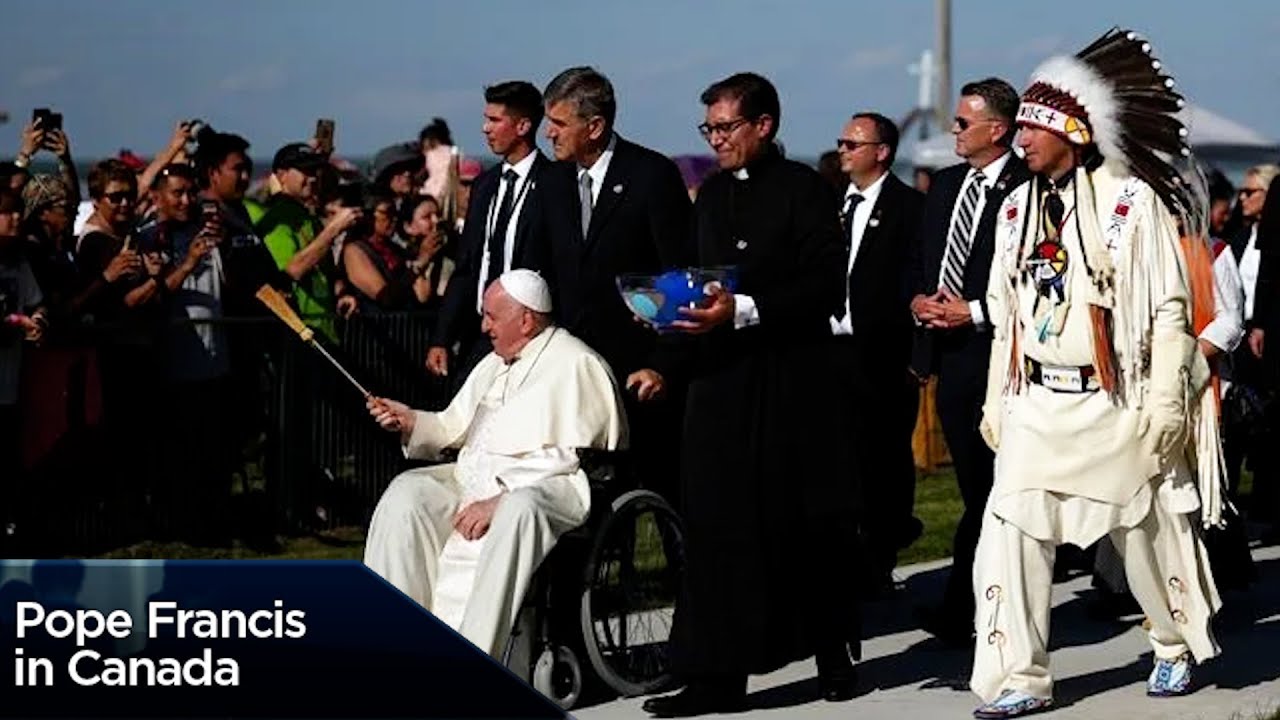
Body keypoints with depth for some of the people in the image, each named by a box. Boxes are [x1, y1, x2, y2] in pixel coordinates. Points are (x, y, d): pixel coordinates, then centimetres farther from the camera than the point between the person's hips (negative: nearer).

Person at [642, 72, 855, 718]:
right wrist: (686, 309, 0)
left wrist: (741, 311, -21)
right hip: (720, 379, 6)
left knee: (808, 526, 5)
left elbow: (827, 286, -13)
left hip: (791, 381, -5)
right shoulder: (712, 194, 14)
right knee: (716, 525, -1)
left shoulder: (803, 188, -6)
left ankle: (833, 654, 21)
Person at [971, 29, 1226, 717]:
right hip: (1038, 405, 5)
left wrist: (1164, 402, -14)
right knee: (1010, 532, -8)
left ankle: (1176, 647, 32)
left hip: (1116, 406, -4)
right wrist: (997, 401, 13)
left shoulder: (1131, 201, -9)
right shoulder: (1018, 207, 8)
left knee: (1146, 534, 9)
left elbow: (1170, 308, -9)